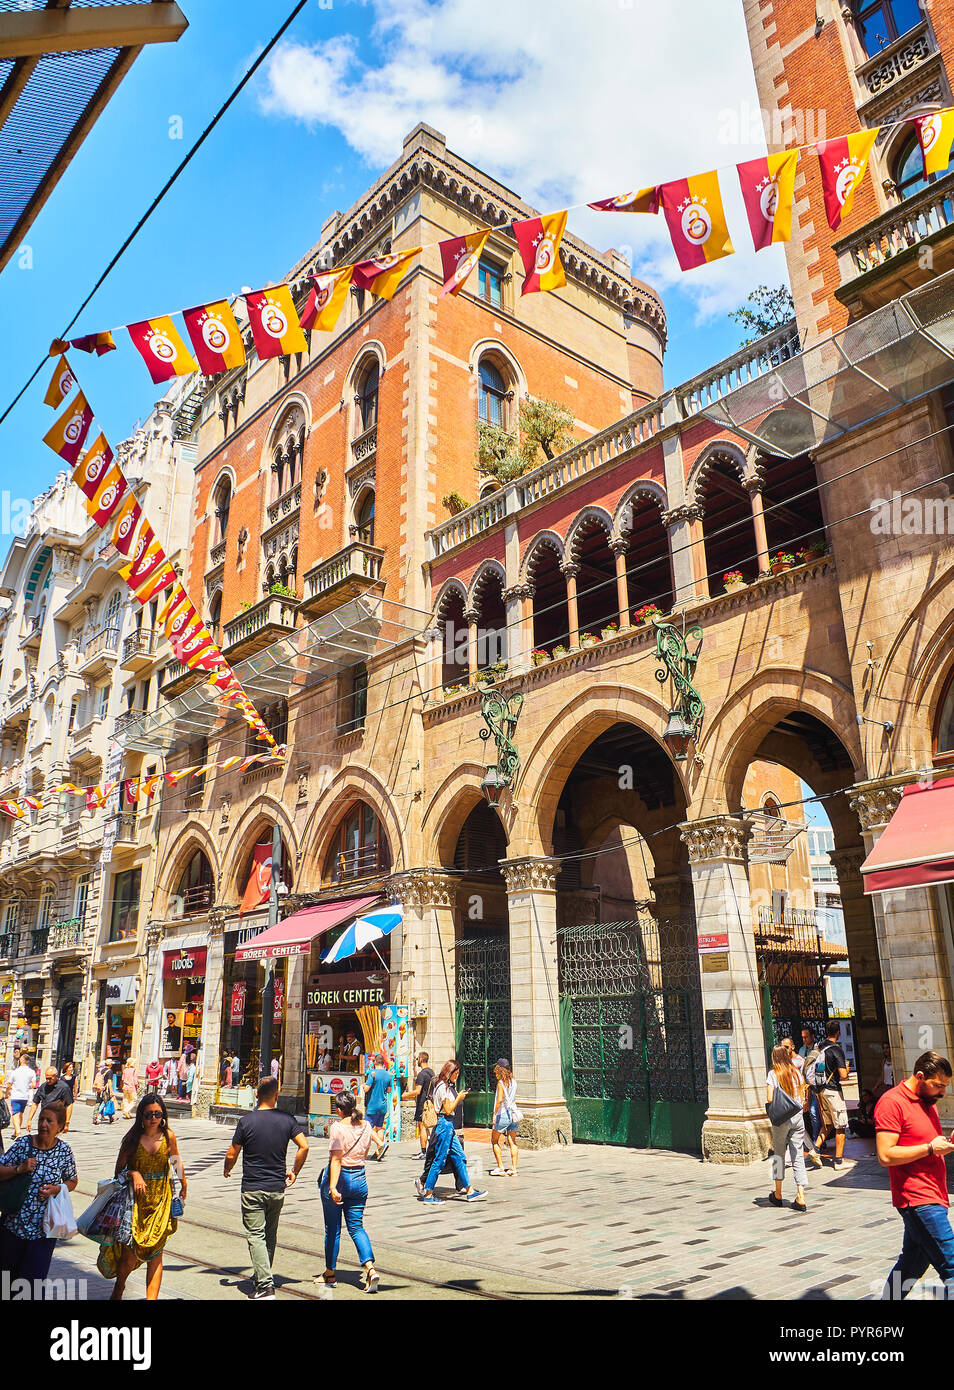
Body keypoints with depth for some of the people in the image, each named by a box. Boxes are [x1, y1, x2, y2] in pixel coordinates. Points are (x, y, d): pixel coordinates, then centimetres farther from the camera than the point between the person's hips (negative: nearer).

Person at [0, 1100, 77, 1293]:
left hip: (43, 1227, -1)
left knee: (34, 1279, -2)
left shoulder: (64, 1150, -4)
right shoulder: (23, 1144, -6)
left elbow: (72, 1181, 7)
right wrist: (19, 1168, -20)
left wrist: (56, 1189, -11)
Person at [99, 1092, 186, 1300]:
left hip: (161, 1200, 1)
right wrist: (134, 1174, -17)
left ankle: (151, 1298, 1)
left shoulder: (168, 1136, -1)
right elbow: (119, 1169, 2)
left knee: (155, 1253, -3)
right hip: (137, 1199, -1)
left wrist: (183, 1184, 24)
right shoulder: (133, 1138, -6)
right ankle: (119, 1288, 29)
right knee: (131, 1253, -1)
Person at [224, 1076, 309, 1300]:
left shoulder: (247, 1121, -11)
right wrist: (294, 1172, 7)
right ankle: (264, 1277, 31)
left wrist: (227, 1170, 17)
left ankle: (265, 1285, -8)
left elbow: (232, 1154, -4)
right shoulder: (287, 1119, -4)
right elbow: (304, 1146, -7)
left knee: (256, 1235, 1)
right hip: (277, 1188, 4)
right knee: (270, 1235, 19)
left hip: (252, 1188, -3)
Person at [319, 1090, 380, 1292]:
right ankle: (370, 1268, -7)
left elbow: (336, 1160, -21)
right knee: (356, 1226, 11)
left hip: (339, 1177, -5)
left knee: (332, 1228, 11)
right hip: (359, 1179, 5)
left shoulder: (338, 1127, -16)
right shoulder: (366, 1126, 1)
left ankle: (330, 1273, 23)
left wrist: (333, 1187, -24)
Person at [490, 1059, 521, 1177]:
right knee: (512, 1142, 9)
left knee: (494, 1141, 8)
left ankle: (500, 1167, 4)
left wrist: (494, 1114, -16)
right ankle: (513, 1168, 7)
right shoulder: (513, 1082, 8)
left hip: (503, 1114, -6)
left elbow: (499, 1101, -20)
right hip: (513, 1113, 6)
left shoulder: (501, 1083, -12)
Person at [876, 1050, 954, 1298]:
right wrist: (930, 1148, -17)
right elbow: (886, 1155, -19)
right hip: (917, 1199, -9)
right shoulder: (892, 1102, -13)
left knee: (912, 1263, 14)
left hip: (932, 1197, 9)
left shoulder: (928, 1101, 16)